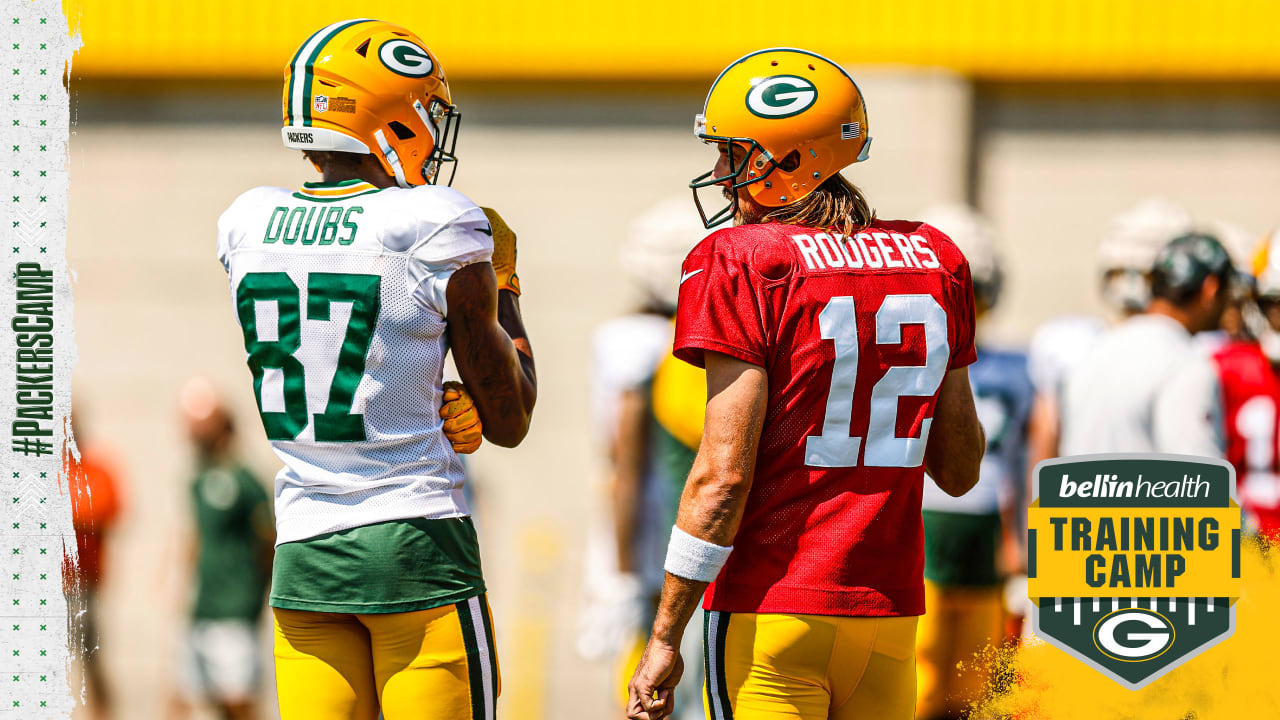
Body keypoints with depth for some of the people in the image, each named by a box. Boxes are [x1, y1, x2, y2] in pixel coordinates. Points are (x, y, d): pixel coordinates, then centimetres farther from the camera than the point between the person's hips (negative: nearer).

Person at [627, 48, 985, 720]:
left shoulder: (745, 266, -9)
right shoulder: (935, 261, 9)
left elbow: (724, 474, -13)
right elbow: (960, 471, 13)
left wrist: (664, 639, -9)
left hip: (771, 611, -6)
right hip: (889, 611, 6)